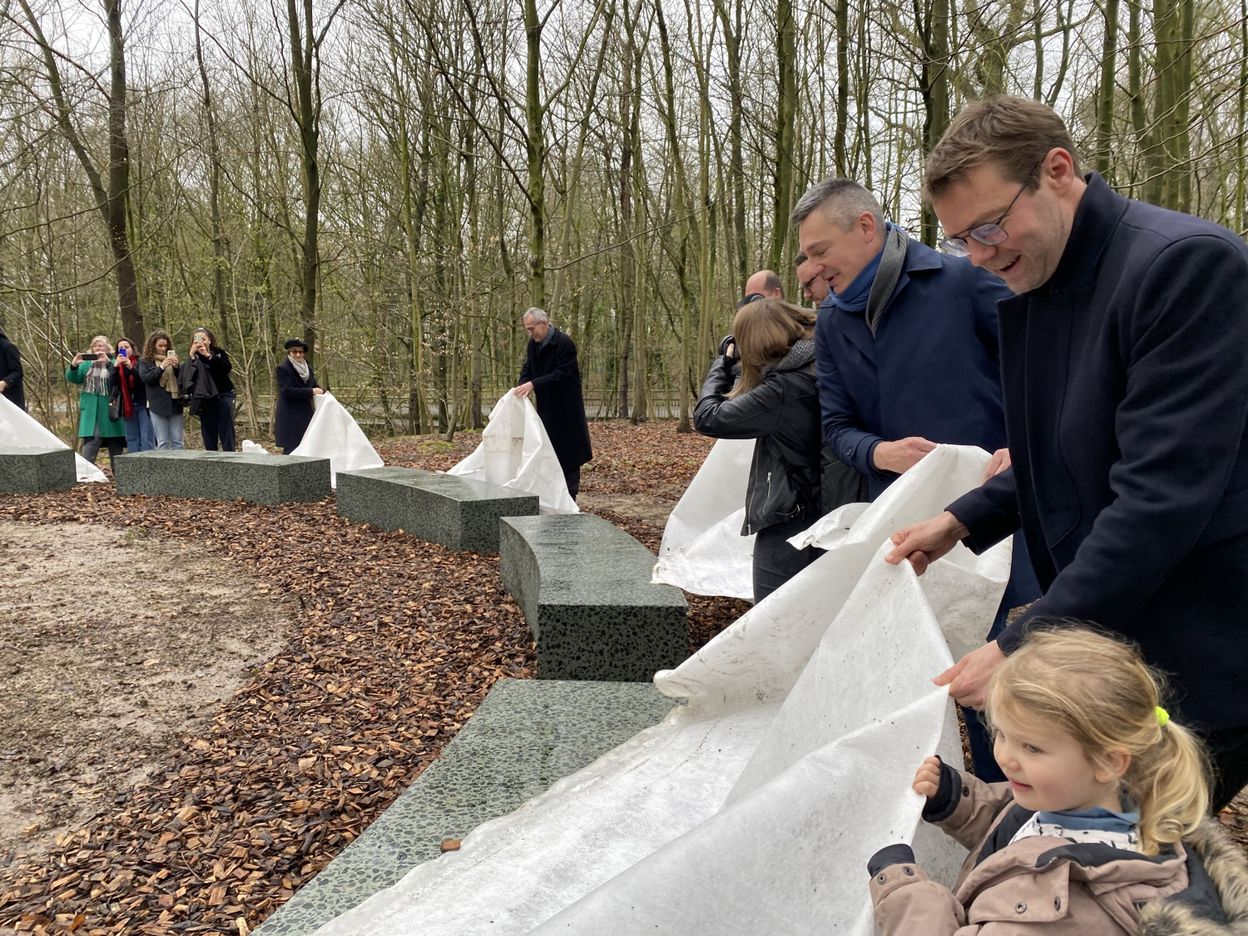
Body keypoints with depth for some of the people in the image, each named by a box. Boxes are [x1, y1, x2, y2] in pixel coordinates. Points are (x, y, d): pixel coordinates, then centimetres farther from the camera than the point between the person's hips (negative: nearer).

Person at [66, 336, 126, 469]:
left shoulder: (113, 362, 3)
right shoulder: (87, 363, 12)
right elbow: (72, 378, 3)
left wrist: (108, 363, -31)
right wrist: (74, 365, -16)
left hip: (110, 411, -1)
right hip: (91, 412, 1)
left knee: (115, 446, 7)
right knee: (90, 442, -9)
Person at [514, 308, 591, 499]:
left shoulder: (565, 344, -18)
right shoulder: (533, 345, 5)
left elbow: (562, 375, -23)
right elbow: (527, 370, 5)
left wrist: (534, 384, -30)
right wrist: (521, 387, -16)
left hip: (566, 409, -7)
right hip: (546, 408, 7)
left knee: (569, 452, -1)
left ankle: (569, 500, 6)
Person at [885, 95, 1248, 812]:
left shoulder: (1189, 263, -20)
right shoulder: (1029, 289, 7)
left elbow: (1163, 495, -26)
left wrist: (1024, 647, -24)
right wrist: (963, 521, 5)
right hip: (1095, 634, 7)